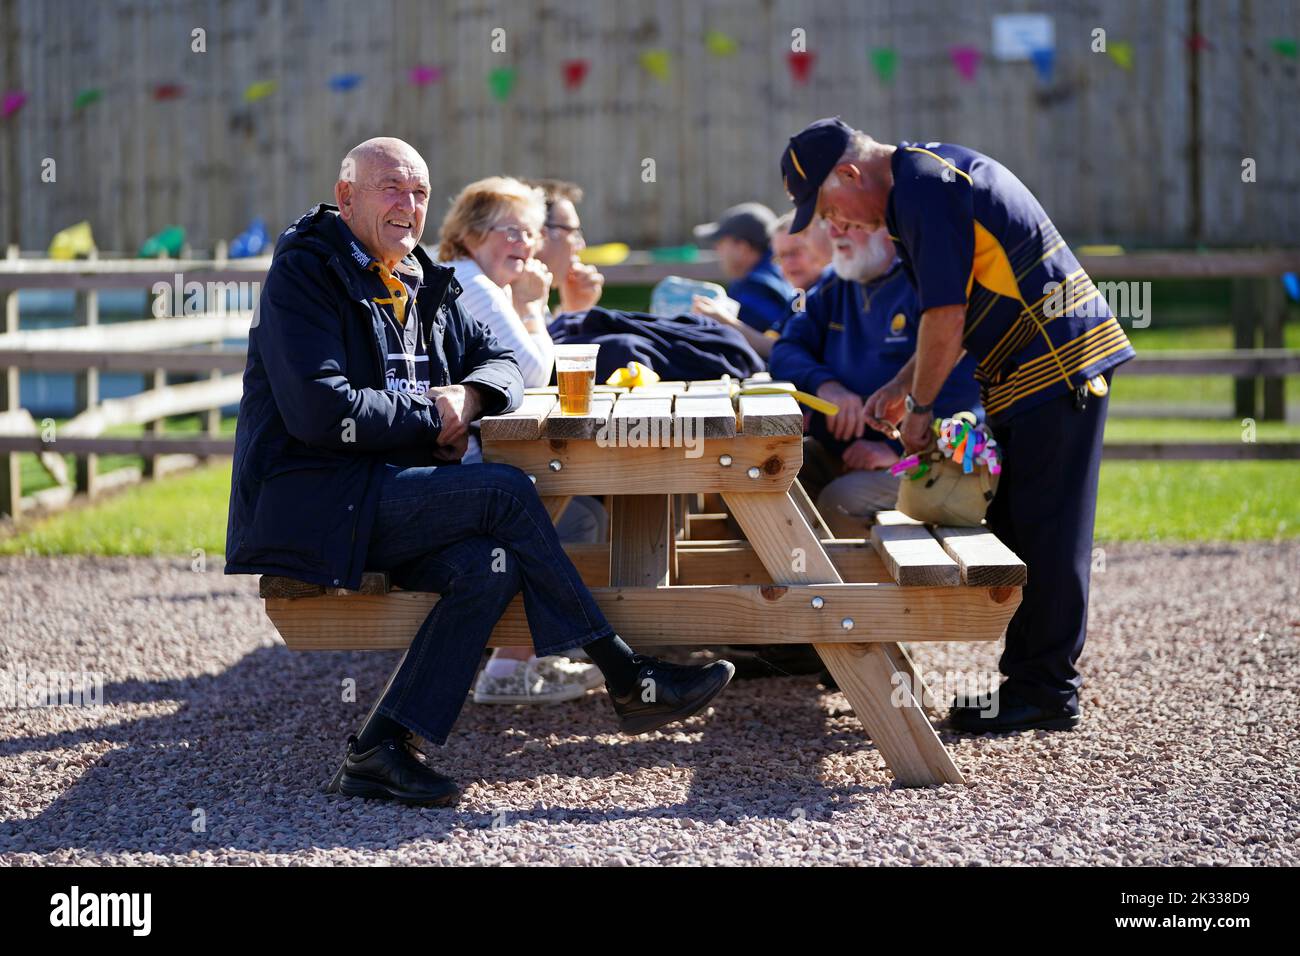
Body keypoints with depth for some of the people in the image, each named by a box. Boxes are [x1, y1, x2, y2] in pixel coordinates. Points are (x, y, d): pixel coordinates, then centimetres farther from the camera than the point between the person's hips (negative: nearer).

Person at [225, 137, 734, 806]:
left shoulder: (424, 284, 19)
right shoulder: (304, 274, -7)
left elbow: (501, 361, 22)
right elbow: (320, 411, -19)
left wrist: (468, 396, -2)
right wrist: (430, 418, -9)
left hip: (389, 495, 8)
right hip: (312, 497, -8)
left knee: (490, 566, -24)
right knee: (508, 492, -22)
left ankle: (380, 750, -23)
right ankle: (627, 680, -17)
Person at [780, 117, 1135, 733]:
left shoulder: (926, 188, -16)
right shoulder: (923, 180, 17)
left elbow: (946, 318, -18)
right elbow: (956, 312, 23)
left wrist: (919, 406, -6)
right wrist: (902, 386, 17)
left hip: (1058, 364, -11)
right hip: (1029, 372, 11)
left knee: (1045, 532, -7)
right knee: (1012, 526, 11)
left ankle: (1047, 690, -3)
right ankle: (1025, 672, 15)